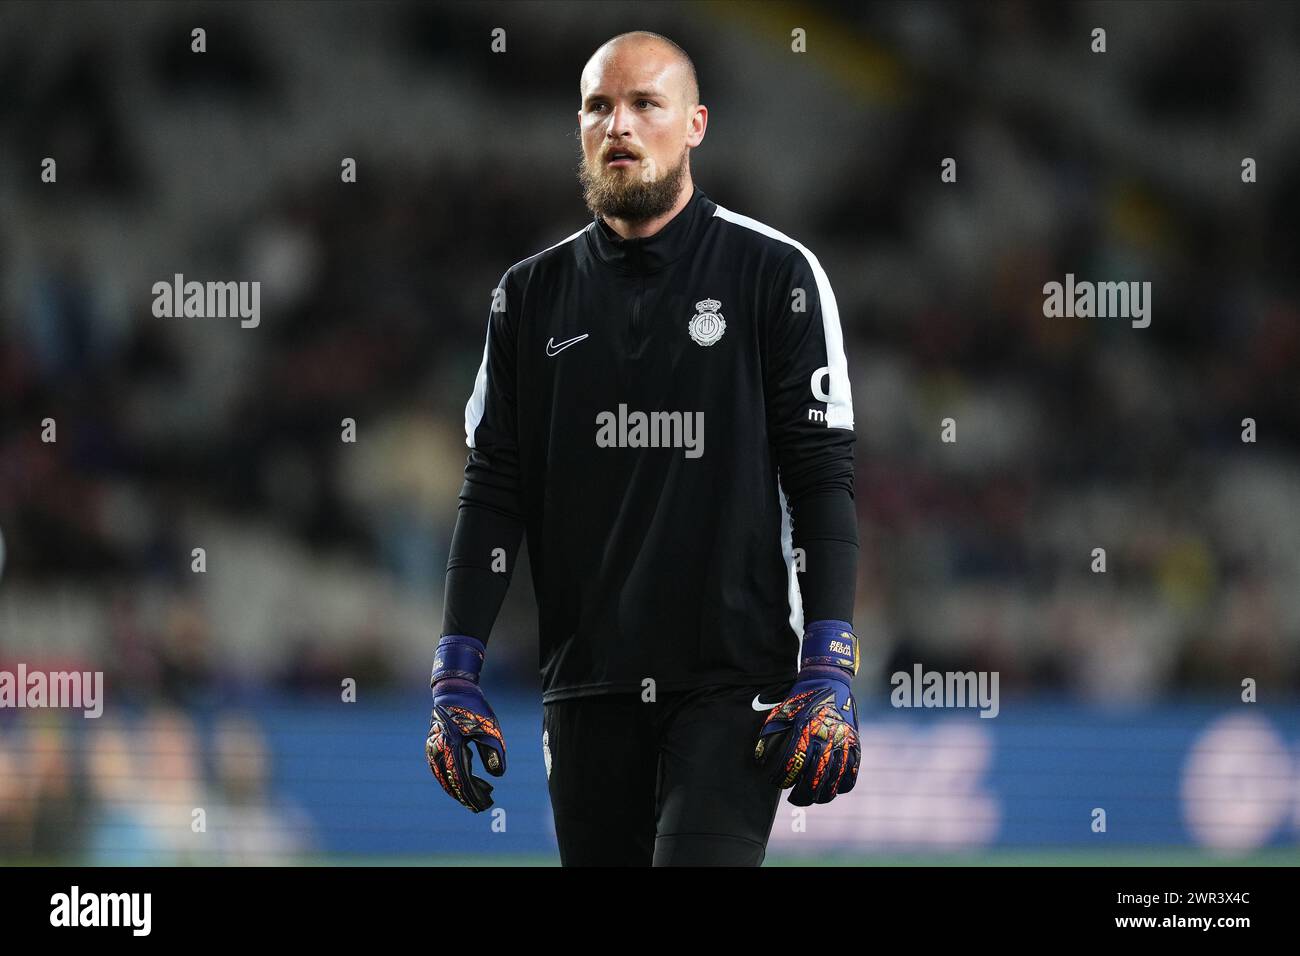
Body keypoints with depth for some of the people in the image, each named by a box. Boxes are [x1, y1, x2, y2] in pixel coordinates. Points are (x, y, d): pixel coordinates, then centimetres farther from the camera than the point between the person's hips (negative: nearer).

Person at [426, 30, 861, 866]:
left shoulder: (775, 275, 0)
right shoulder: (532, 294, 11)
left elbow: (822, 478, -3)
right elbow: (493, 491, 10)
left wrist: (829, 674, -11)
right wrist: (457, 676, 2)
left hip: (731, 681, -4)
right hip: (586, 689, 4)